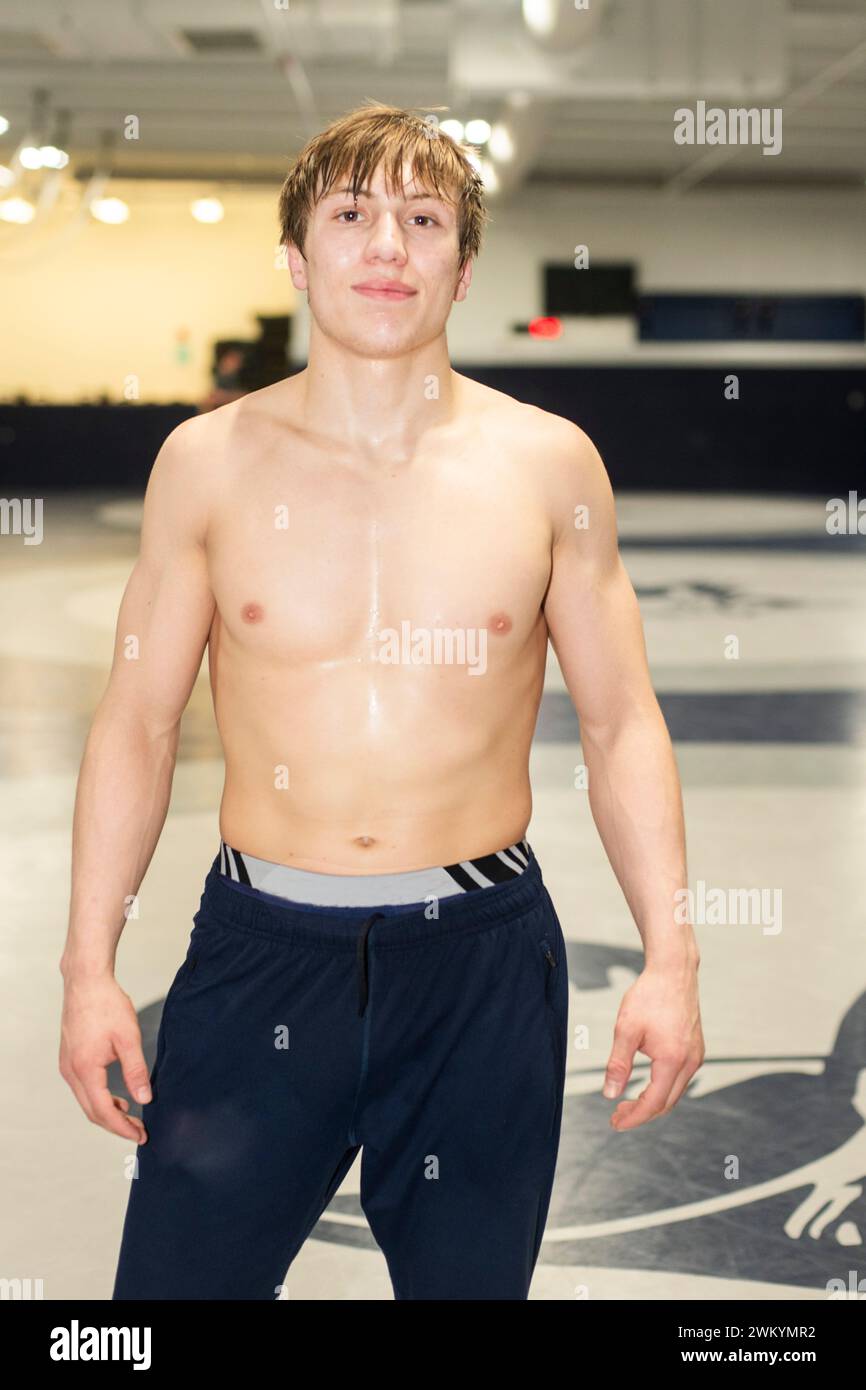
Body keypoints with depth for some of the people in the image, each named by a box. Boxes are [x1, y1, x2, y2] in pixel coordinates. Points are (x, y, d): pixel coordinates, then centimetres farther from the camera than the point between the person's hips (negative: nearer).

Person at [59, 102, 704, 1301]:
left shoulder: (546, 463, 0)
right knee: (178, 1273, 3)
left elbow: (622, 723, 3)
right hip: (261, 948, 0)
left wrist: (669, 955, -5)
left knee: (470, 1275, 12)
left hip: (481, 965, 0)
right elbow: (137, 722, 5)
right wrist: (89, 966, 1)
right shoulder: (209, 462, 0)